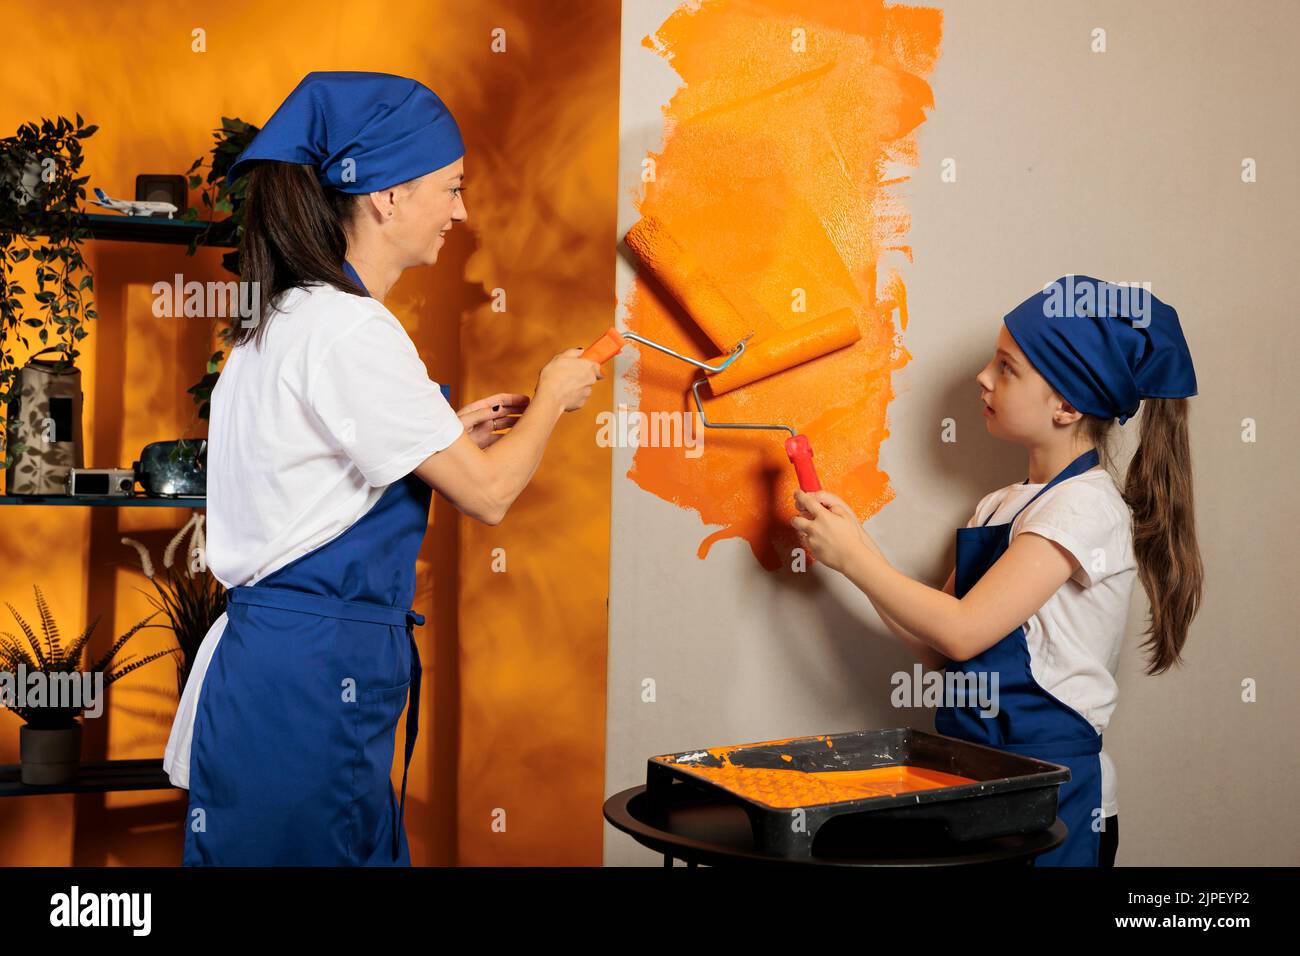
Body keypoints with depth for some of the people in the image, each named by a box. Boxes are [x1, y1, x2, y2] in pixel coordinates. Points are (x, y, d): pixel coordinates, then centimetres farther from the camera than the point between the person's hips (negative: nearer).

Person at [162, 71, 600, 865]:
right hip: (311, 675, -10)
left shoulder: (289, 317, 13)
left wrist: (452, 432, 14)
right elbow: (488, 494, -14)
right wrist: (552, 397, 2)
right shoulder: (349, 330, -18)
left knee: (370, 853, 15)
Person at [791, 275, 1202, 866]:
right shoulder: (1000, 507, 10)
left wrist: (853, 557, -12)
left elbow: (962, 632, -21)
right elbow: (934, 646, 7)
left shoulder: (1086, 507, -15)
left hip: (1047, 782, -7)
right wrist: (852, 541, 0)